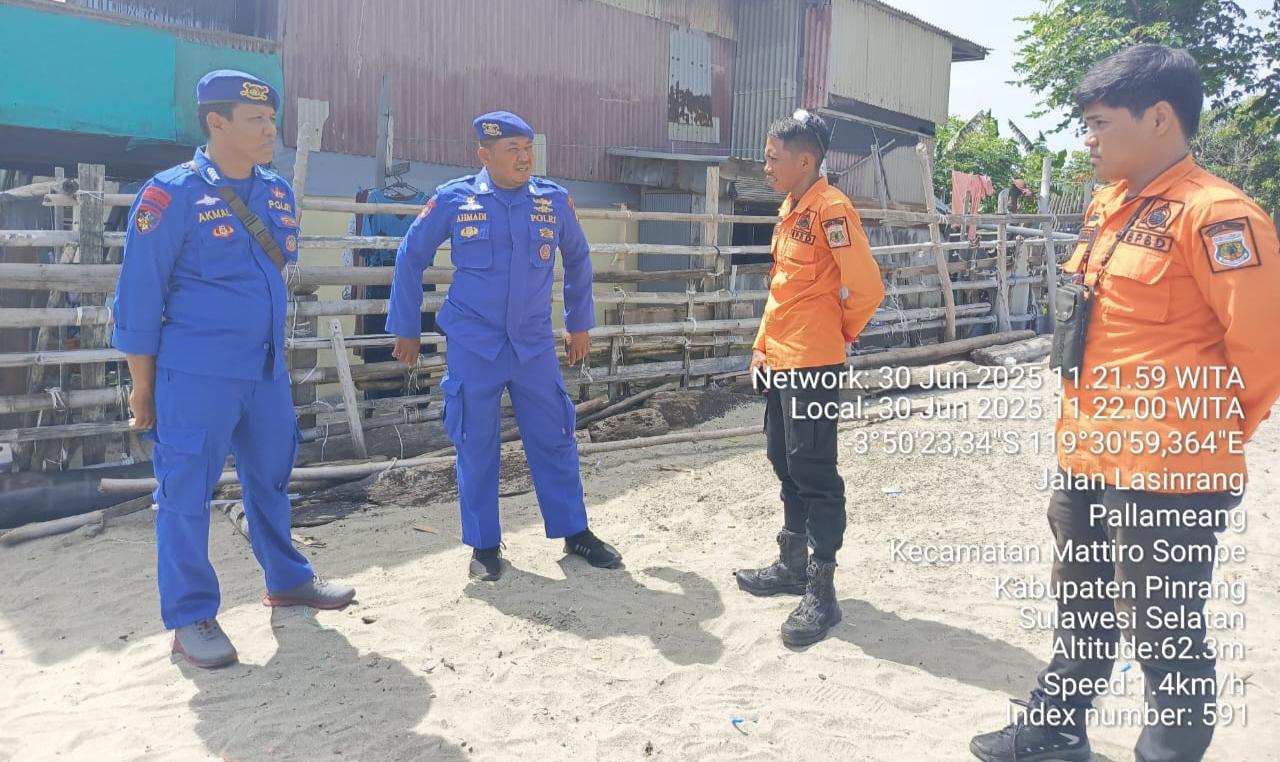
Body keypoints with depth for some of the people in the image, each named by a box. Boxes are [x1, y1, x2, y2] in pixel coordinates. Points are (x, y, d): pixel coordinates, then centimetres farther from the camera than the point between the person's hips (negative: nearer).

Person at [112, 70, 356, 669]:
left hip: (268, 372, 6)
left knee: (272, 476, 18)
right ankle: (190, 618, 15)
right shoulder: (171, 195, -10)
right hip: (196, 376, -6)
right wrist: (142, 387, -6)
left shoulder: (279, 193, 8)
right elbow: (139, 295, -7)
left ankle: (287, 579, 35)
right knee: (186, 491, 2)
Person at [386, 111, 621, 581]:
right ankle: (484, 544, 19)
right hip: (473, 345, -2)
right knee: (477, 445, 5)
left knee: (554, 438, 7)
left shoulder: (555, 201, 0)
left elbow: (578, 260, 15)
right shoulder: (453, 200, -5)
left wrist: (579, 324, 17)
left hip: (535, 343, 2)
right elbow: (410, 258, 5)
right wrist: (405, 328, 7)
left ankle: (574, 532, 22)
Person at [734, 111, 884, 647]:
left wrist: (841, 333, -4)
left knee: (814, 472, -4)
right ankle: (792, 564, 31)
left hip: (812, 364, -9)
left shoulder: (831, 208, -14)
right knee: (786, 464, 17)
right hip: (778, 361, 10)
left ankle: (821, 591, 6)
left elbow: (867, 286, -20)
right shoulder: (789, 210, 14)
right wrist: (763, 345, 15)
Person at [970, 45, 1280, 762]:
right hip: (1083, 460, 9)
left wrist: (1208, 437, -4)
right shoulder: (1107, 206, 10)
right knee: (1081, 614, 24)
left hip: (1165, 472, -9)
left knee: (1165, 640, 7)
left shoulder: (1214, 212, -16)